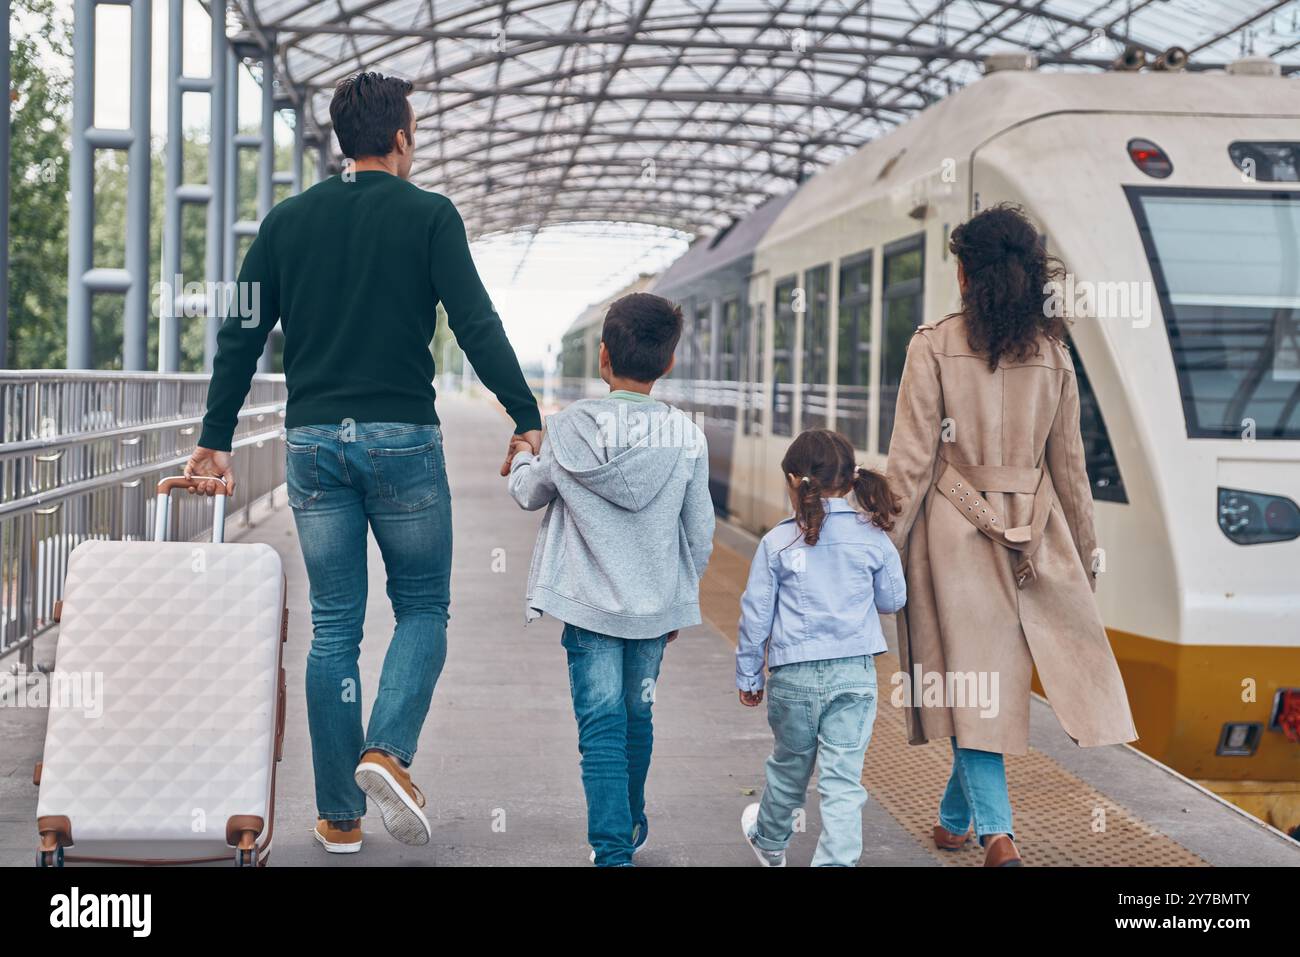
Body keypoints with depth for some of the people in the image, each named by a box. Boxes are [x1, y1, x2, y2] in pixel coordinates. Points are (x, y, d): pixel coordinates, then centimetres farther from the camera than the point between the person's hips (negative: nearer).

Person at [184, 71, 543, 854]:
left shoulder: (287, 221, 9)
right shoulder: (428, 215, -2)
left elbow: (242, 336, 7)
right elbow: (477, 326, -9)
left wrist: (217, 439, 12)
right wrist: (528, 420, -6)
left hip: (314, 442, 3)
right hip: (403, 438, -3)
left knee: (333, 627, 9)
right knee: (423, 609, 11)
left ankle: (339, 817, 11)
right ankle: (388, 751, -13)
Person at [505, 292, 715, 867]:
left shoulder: (569, 428, -10)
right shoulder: (686, 436, -6)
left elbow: (528, 494, 7)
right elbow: (700, 532, 2)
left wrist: (523, 457, 30)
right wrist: (682, 600, 17)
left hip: (591, 606, -2)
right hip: (656, 607, 3)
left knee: (601, 729, -1)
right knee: (637, 719, 19)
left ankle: (613, 850, -9)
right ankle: (630, 825, 37)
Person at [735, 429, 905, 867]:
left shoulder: (776, 542, -4)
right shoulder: (873, 537, -1)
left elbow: (755, 614, 0)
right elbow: (893, 600, 9)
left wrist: (749, 675, 11)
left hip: (793, 675, 1)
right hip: (854, 671, 0)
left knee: (790, 766, 20)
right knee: (843, 778, 0)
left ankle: (770, 841, 44)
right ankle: (837, 860, -6)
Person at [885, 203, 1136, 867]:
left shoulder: (934, 345, -6)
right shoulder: (1052, 351, 4)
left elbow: (911, 459, -8)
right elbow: (1069, 463, 9)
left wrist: (888, 542, -1)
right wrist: (1085, 550, 18)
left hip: (954, 527, -3)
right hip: (1033, 531, 3)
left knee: (970, 672, 1)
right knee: (998, 674, 13)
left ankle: (995, 831, -8)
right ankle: (957, 814, 27)